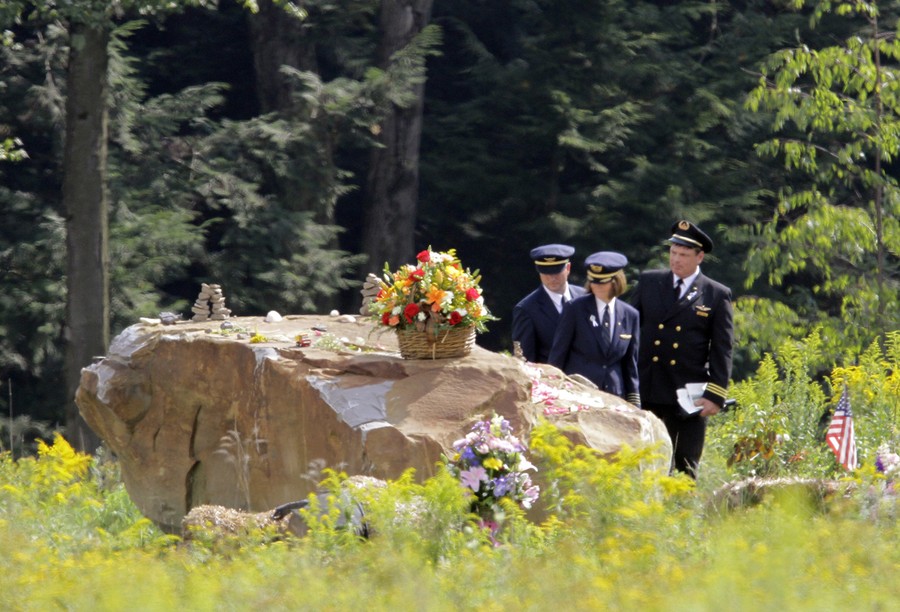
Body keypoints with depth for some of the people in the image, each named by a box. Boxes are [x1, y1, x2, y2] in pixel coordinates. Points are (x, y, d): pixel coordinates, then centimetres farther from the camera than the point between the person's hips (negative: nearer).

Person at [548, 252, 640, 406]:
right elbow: (558, 354, 2)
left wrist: (633, 404, 8)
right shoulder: (576, 309, -1)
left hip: (614, 398, 3)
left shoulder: (630, 316, 8)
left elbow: (630, 363, 12)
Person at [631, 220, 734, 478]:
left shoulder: (717, 296, 3)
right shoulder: (648, 282, 10)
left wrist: (715, 396, -7)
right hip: (647, 394, 2)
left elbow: (722, 350, 1)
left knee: (686, 470, 2)